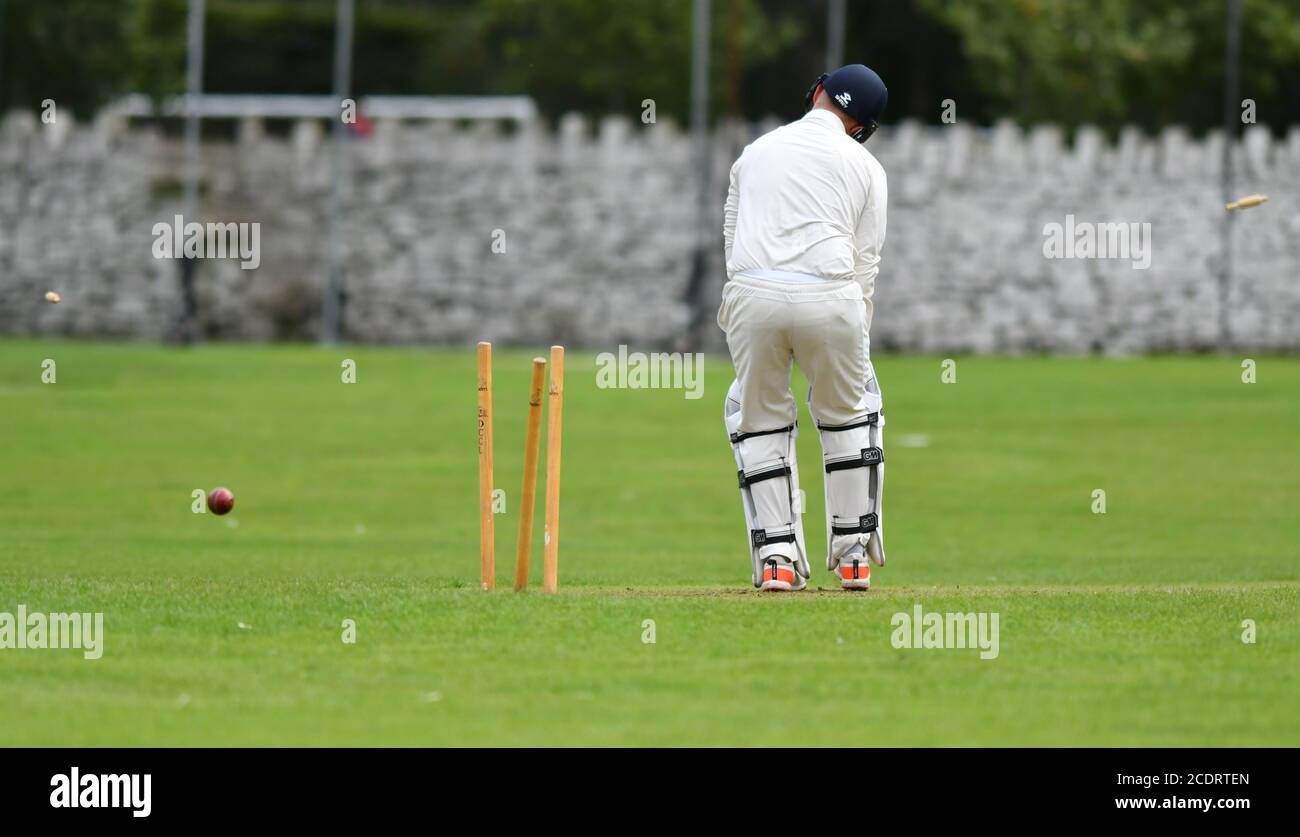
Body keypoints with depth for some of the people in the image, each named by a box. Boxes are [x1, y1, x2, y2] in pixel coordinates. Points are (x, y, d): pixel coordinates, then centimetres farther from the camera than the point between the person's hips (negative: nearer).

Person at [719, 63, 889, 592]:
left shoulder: (755, 152, 23)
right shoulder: (864, 166, 14)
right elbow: (866, 261, 10)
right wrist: (856, 341, 13)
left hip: (752, 291, 1)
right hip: (830, 295, -1)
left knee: (759, 422, 14)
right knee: (848, 415, 17)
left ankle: (776, 557, 6)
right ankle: (853, 556, 17)